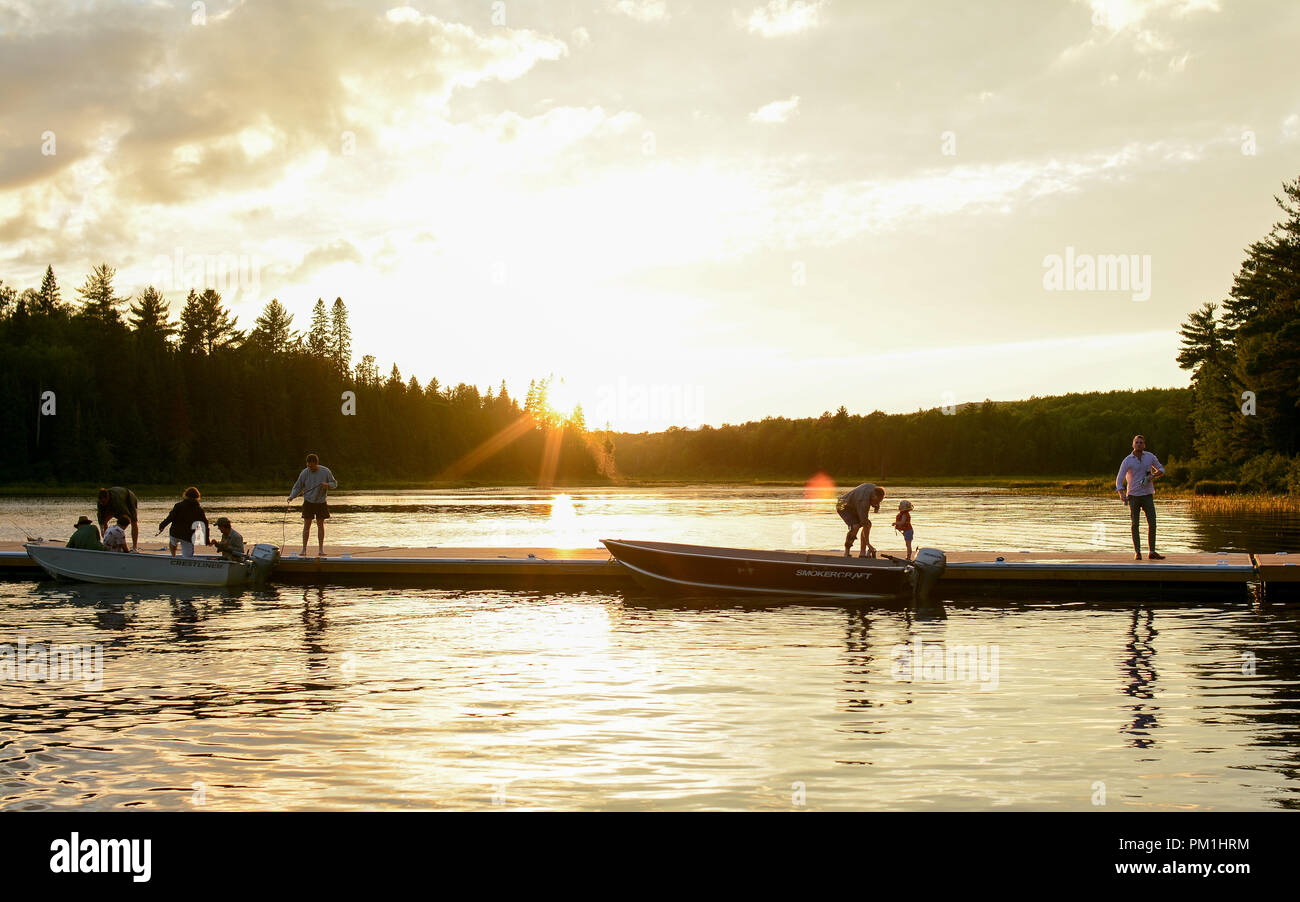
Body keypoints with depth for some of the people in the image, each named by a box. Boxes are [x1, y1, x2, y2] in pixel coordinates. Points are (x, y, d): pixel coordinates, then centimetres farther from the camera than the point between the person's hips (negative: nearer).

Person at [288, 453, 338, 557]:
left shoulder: (325, 471, -6)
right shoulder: (304, 473, -6)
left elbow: (334, 483, 3)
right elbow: (298, 487, 1)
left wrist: (327, 485, -19)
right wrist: (291, 497, -14)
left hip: (321, 502, 0)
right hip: (308, 502, 0)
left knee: (320, 525, 3)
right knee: (306, 526, -2)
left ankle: (320, 549, 9)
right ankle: (304, 550, 1)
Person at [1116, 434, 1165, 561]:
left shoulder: (1150, 456, 2)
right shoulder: (1127, 461, -6)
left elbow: (1161, 470, 13)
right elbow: (1119, 481, -9)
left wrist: (1153, 475, -10)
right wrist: (1122, 495, -27)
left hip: (1147, 495, 2)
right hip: (1133, 496, -2)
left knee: (1152, 523, -4)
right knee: (1135, 524, -3)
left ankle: (1151, 552, 0)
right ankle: (1137, 552, 2)